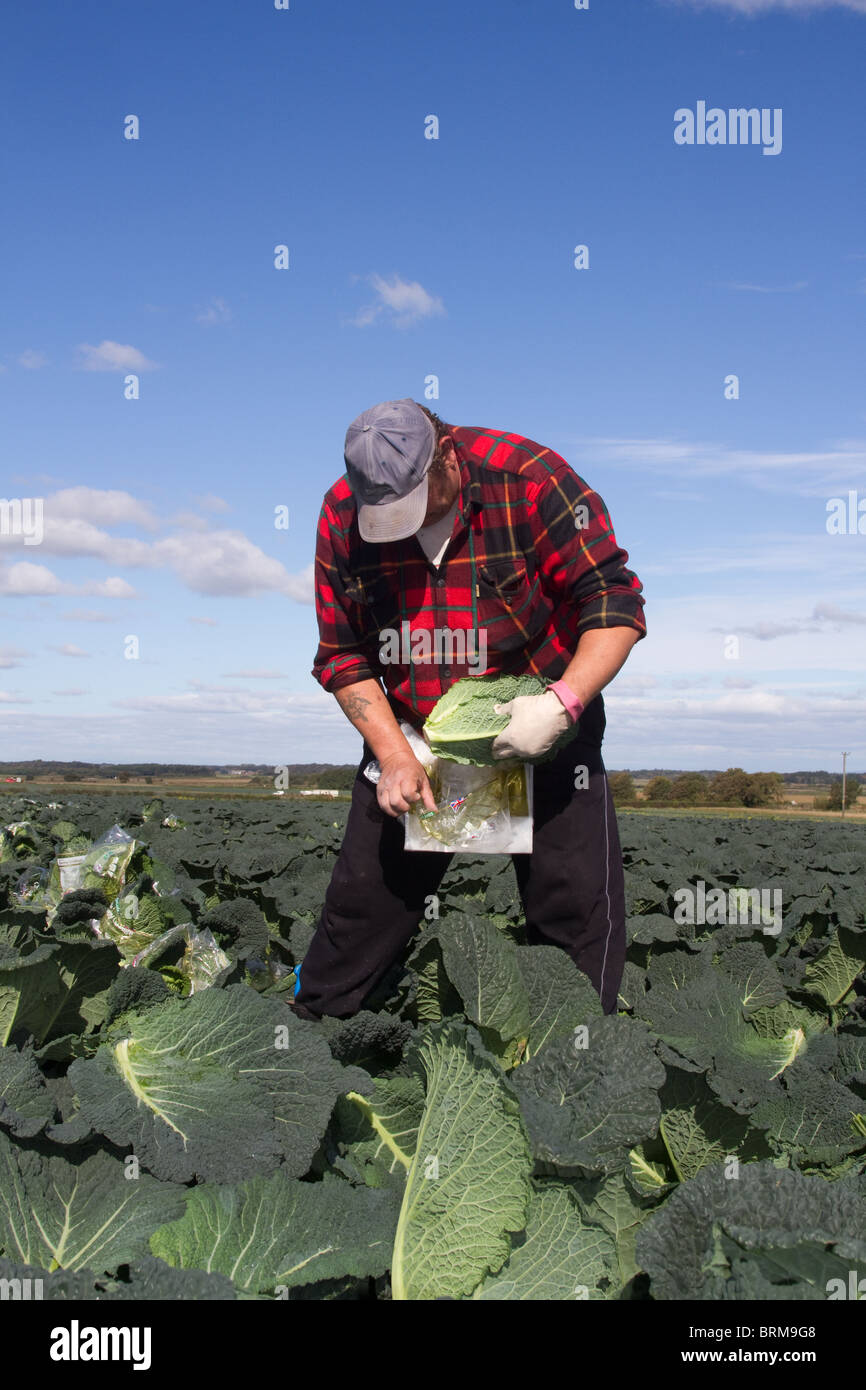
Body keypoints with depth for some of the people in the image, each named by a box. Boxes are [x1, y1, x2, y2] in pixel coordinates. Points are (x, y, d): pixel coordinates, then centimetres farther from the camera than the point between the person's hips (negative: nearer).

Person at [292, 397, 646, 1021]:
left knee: (580, 912, -2)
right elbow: (343, 656, -2)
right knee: (361, 905, 8)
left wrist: (562, 704, -31)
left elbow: (615, 605, -19)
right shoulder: (341, 514, -10)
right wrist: (395, 755, -13)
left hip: (542, 730, -2)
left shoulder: (529, 479, -21)